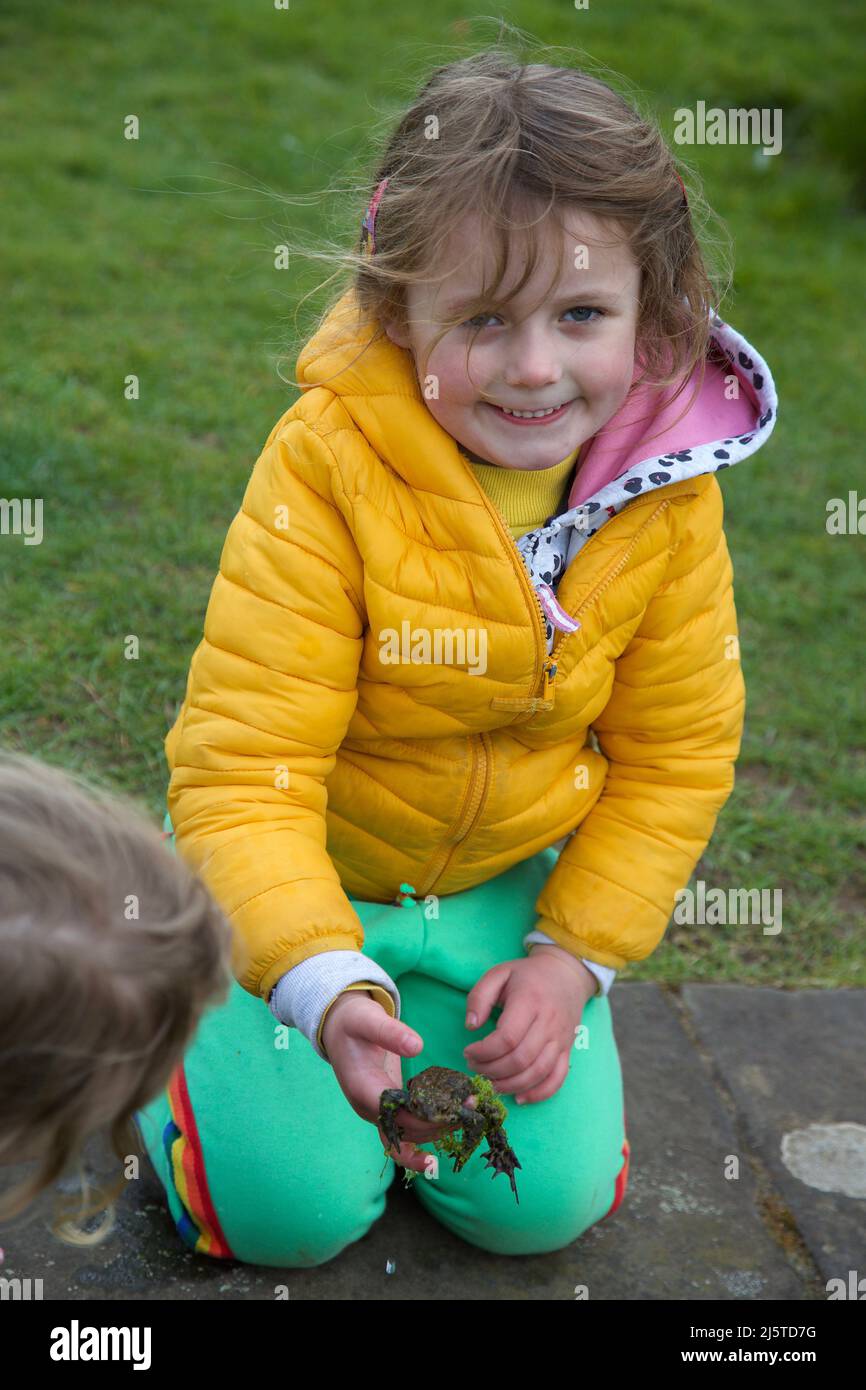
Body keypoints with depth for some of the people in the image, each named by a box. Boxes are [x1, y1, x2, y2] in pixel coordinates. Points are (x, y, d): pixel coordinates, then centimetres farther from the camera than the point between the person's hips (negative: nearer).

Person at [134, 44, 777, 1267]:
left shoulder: (670, 498, -15)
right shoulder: (328, 466, -29)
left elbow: (676, 755, -2)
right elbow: (244, 770, -30)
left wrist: (576, 954, -9)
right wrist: (323, 988, -45)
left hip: (508, 886, 3)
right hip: (298, 881, -3)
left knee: (545, 1202, -1)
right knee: (295, 1206, -6)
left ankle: (460, 1014, 28)